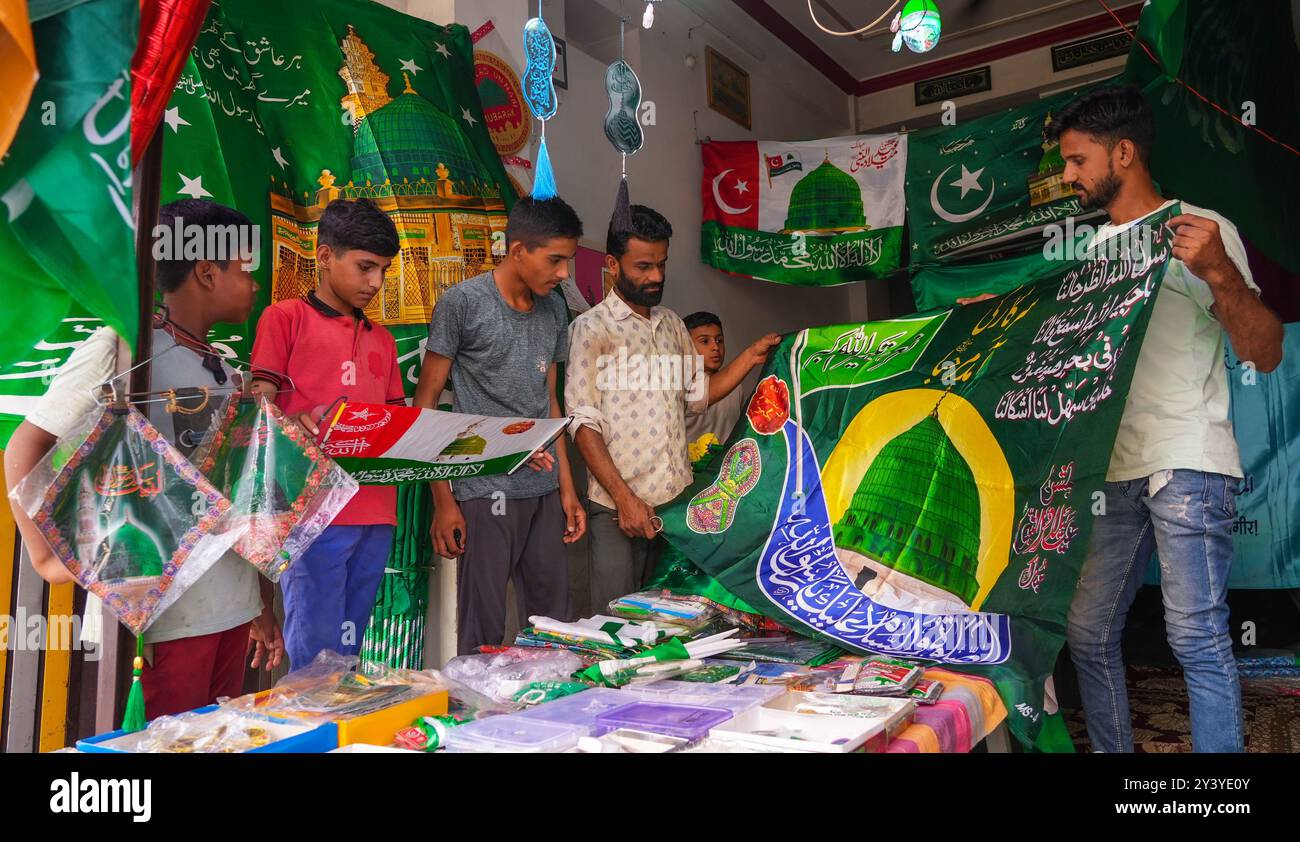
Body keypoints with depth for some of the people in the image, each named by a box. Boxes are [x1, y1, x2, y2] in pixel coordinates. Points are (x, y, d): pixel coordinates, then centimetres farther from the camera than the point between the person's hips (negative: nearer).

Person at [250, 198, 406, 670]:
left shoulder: (382, 340, 22)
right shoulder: (285, 318, 4)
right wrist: (299, 424, -25)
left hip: (376, 512, 6)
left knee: (350, 651, 12)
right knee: (316, 654, -5)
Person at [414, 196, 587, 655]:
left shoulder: (555, 309, 11)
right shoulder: (462, 302, -7)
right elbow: (425, 404, -5)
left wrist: (568, 490, 12)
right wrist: (443, 500, -9)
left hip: (545, 491, 6)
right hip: (485, 492, -6)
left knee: (555, 624, 13)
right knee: (483, 632, 1)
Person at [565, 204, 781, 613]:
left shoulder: (671, 324, 15)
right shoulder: (591, 328, -4)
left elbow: (699, 394, 21)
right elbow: (583, 423, -10)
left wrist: (750, 357, 7)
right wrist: (624, 498, -16)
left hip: (678, 500, 6)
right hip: (617, 505, -5)